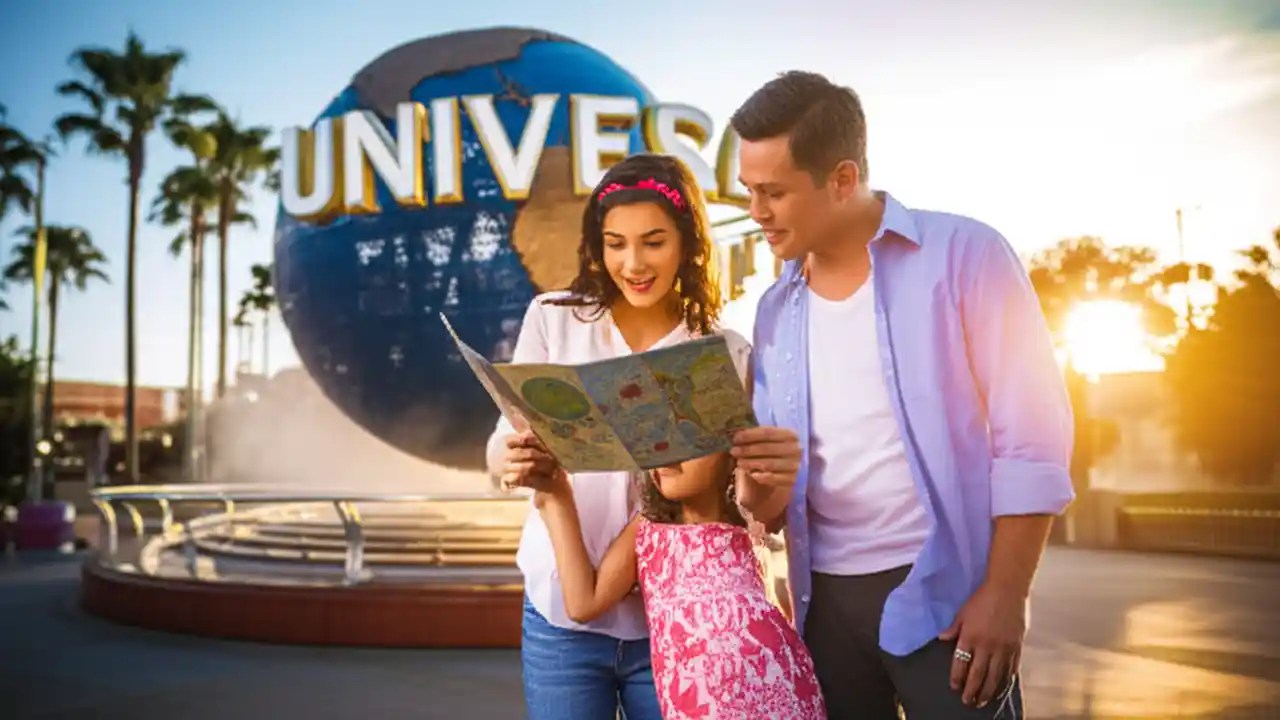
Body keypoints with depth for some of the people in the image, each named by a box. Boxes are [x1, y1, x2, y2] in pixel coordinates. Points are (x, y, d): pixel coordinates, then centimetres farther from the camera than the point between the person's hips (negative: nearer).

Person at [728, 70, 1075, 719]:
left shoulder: (962, 254, -5)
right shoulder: (775, 309, 9)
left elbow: (1031, 436, -9)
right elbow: (770, 509, 12)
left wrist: (1004, 594, -15)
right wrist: (764, 487, -10)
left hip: (944, 594, -4)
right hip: (825, 600, 5)